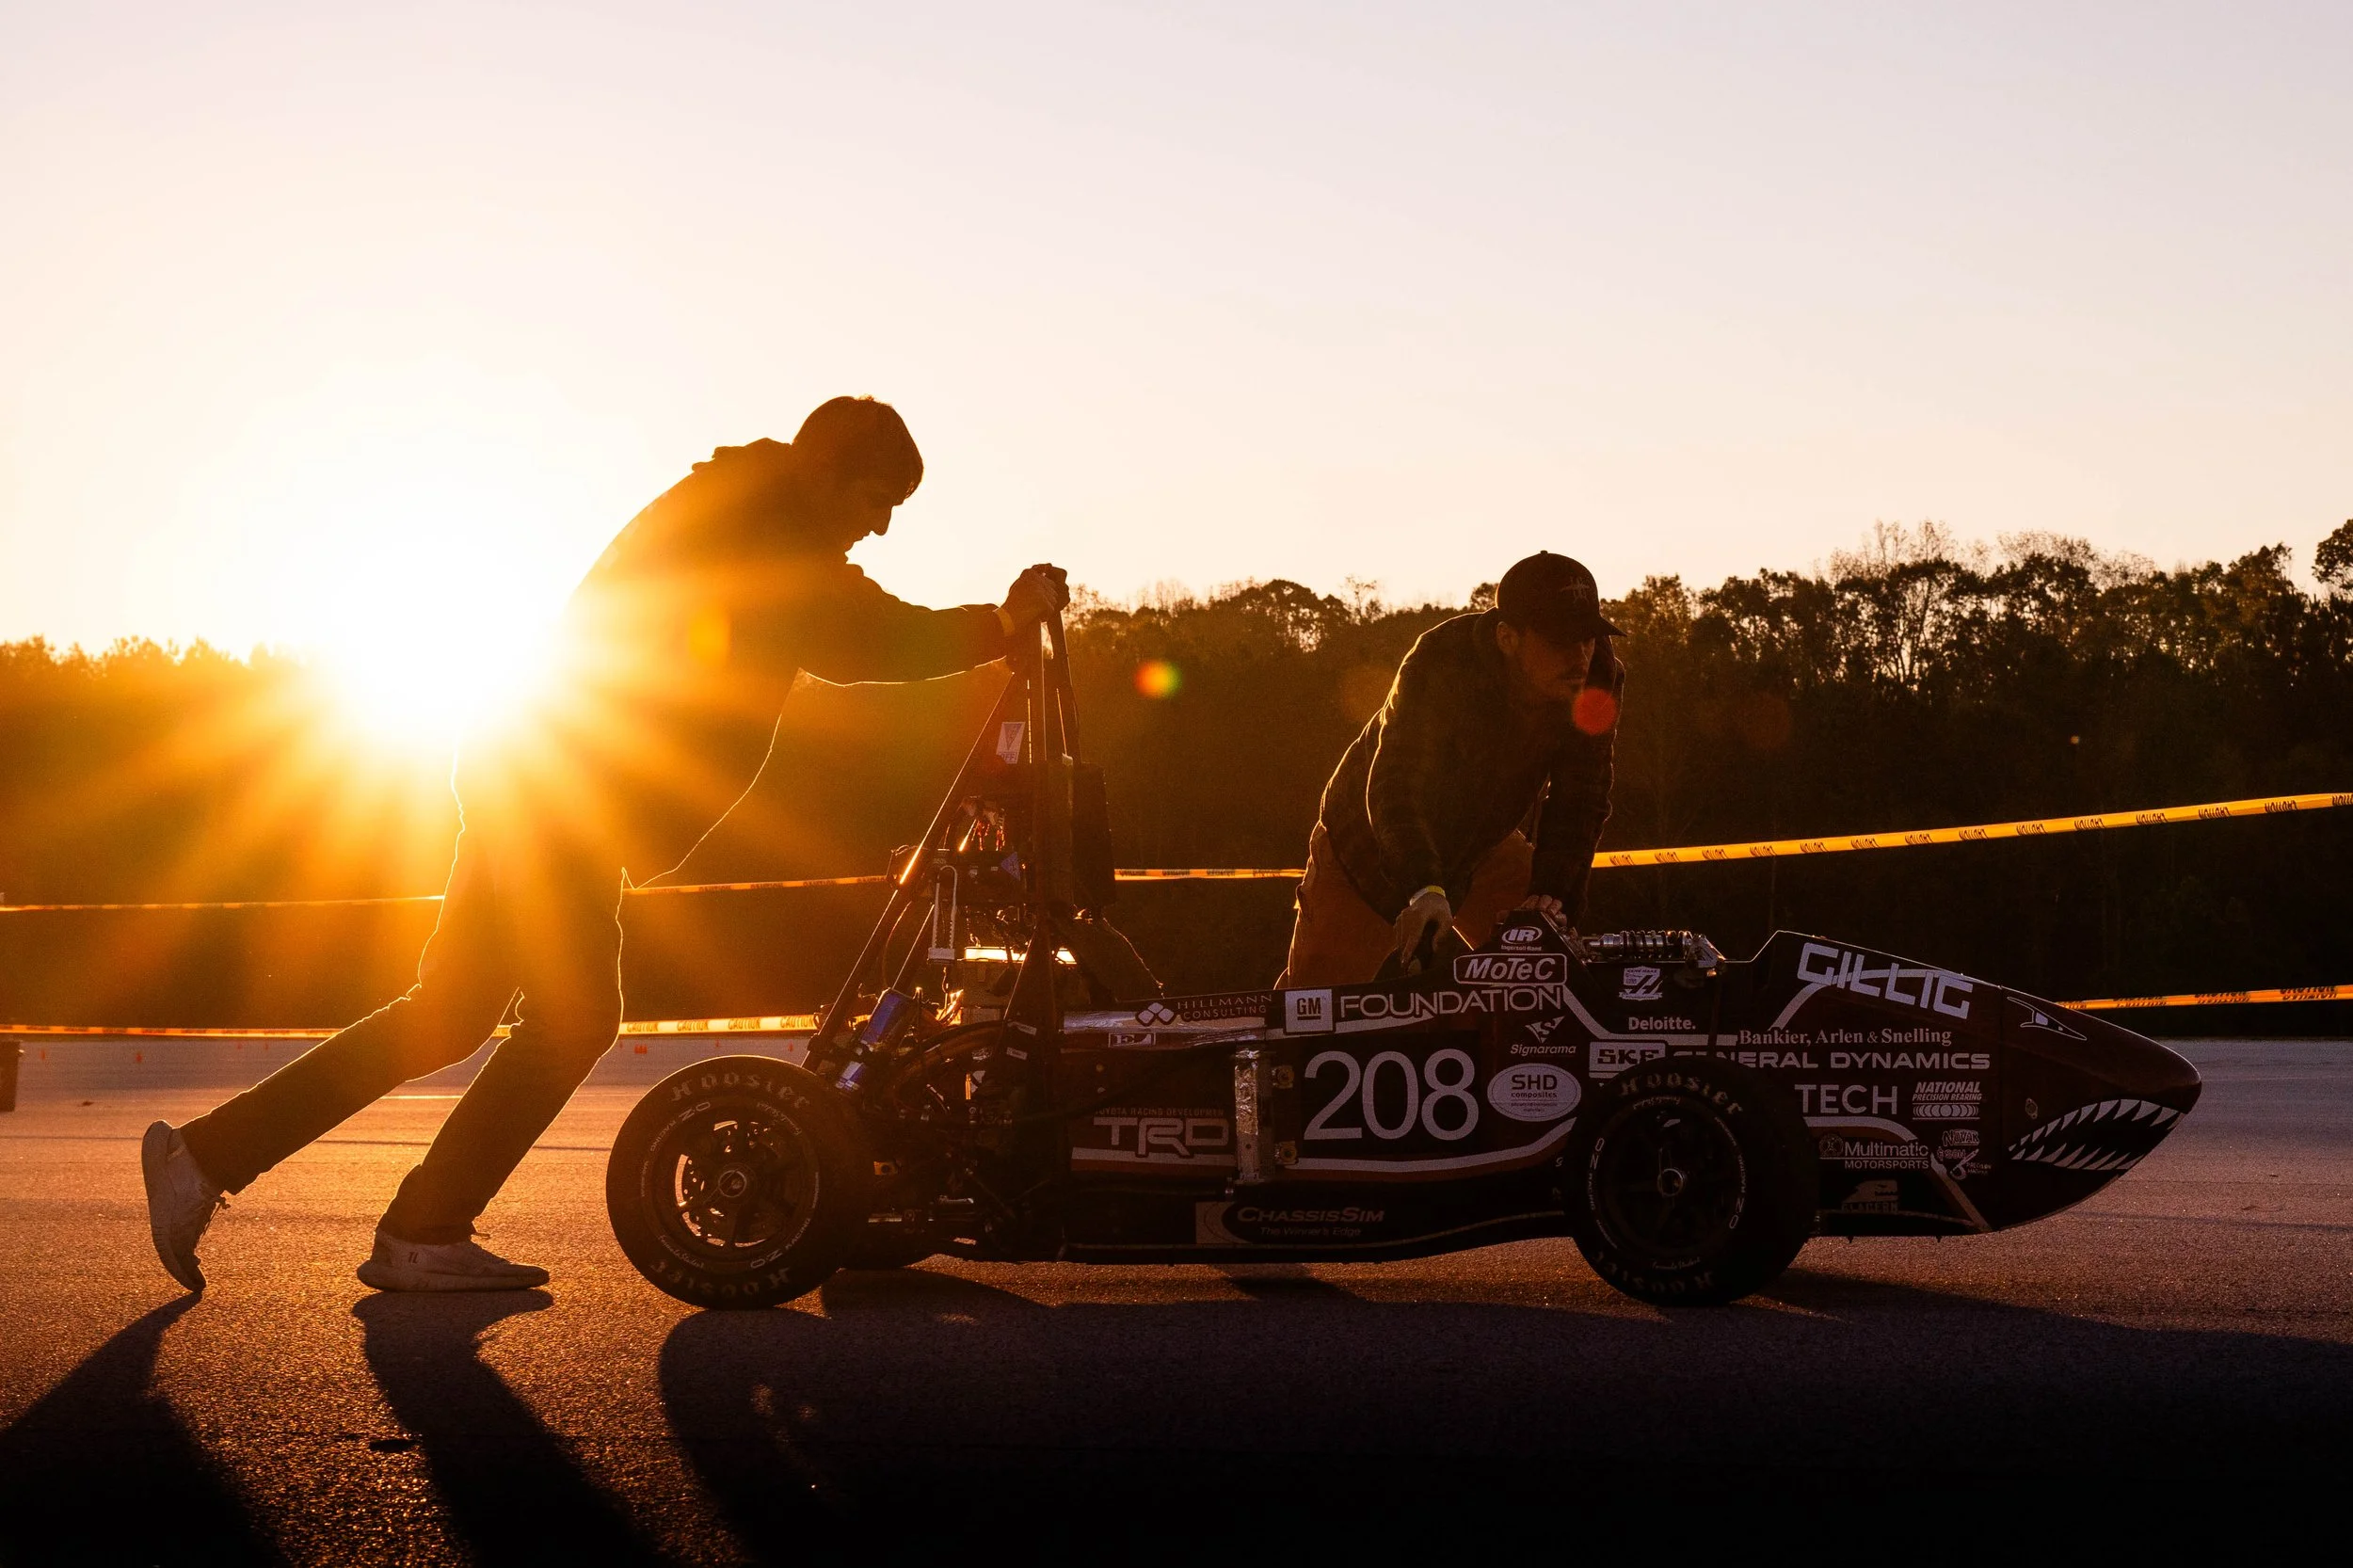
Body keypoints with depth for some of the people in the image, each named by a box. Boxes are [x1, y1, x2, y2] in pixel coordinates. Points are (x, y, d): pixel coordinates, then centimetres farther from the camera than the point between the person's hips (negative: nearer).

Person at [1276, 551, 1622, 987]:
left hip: (1483, 847, 4)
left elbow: (1580, 799, -18)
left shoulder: (1599, 679, -21)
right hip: (1371, 846, -4)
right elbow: (1394, 787, -42)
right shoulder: (1442, 662, -34)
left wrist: (1551, 893, -34)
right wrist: (1423, 888, -58)